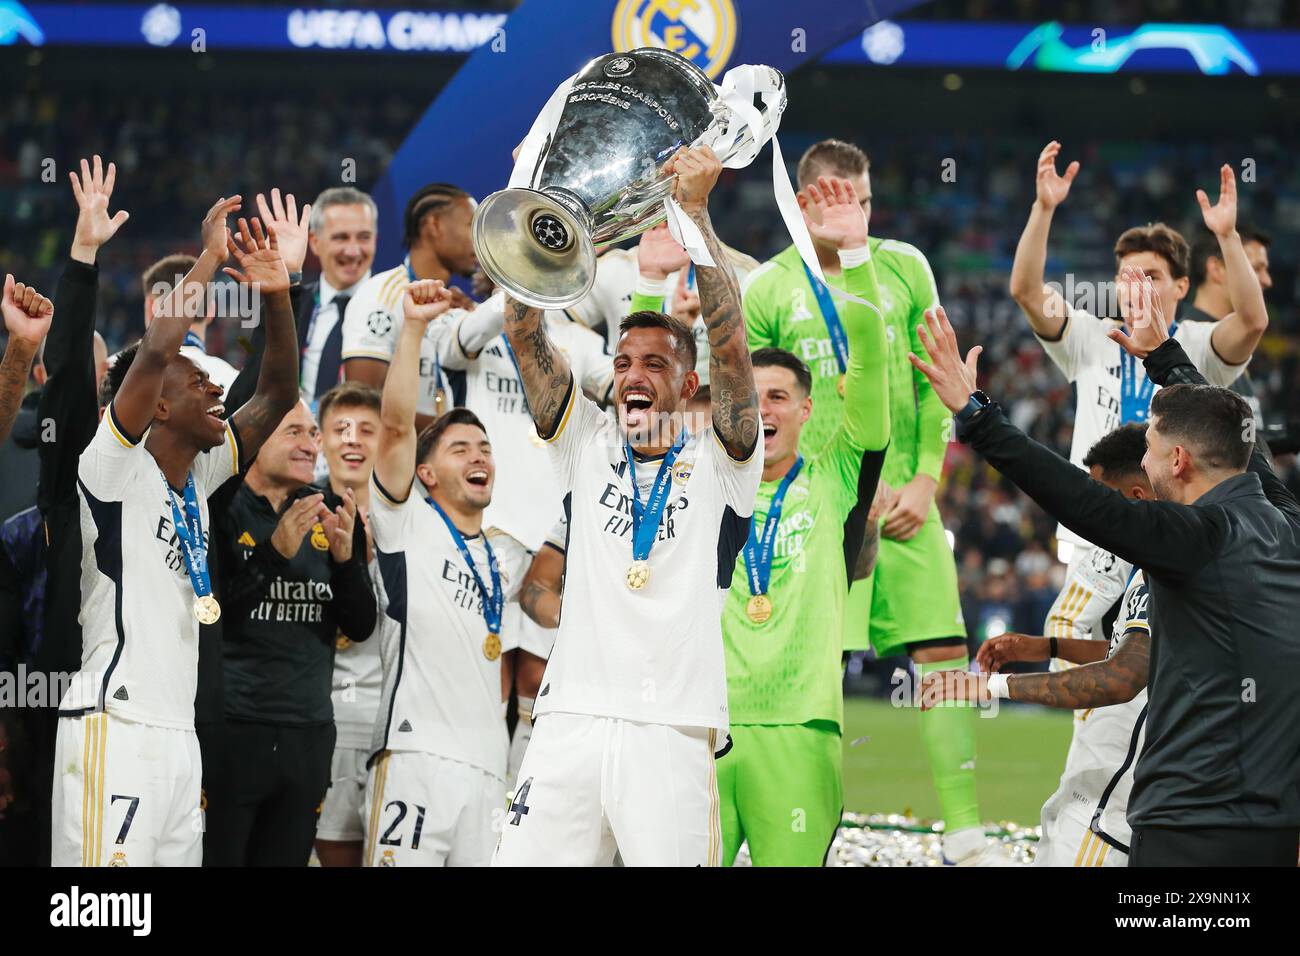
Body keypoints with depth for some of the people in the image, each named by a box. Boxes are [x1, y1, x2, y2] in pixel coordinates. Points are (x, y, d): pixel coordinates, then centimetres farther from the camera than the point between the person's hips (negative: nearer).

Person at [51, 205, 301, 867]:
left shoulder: (196, 479, 17)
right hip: (114, 730, -8)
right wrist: (209, 258, -11)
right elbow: (155, 352, -20)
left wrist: (276, 295, 7)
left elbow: (275, 398, 19)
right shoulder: (116, 469, -6)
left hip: (177, 732, 8)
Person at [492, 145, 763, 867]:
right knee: (522, 862, -6)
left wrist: (696, 210, -12)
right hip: (571, 720, 2)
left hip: (672, 733, -2)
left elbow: (729, 342, -5)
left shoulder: (719, 463, 9)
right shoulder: (590, 447, 16)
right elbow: (525, 336, 8)